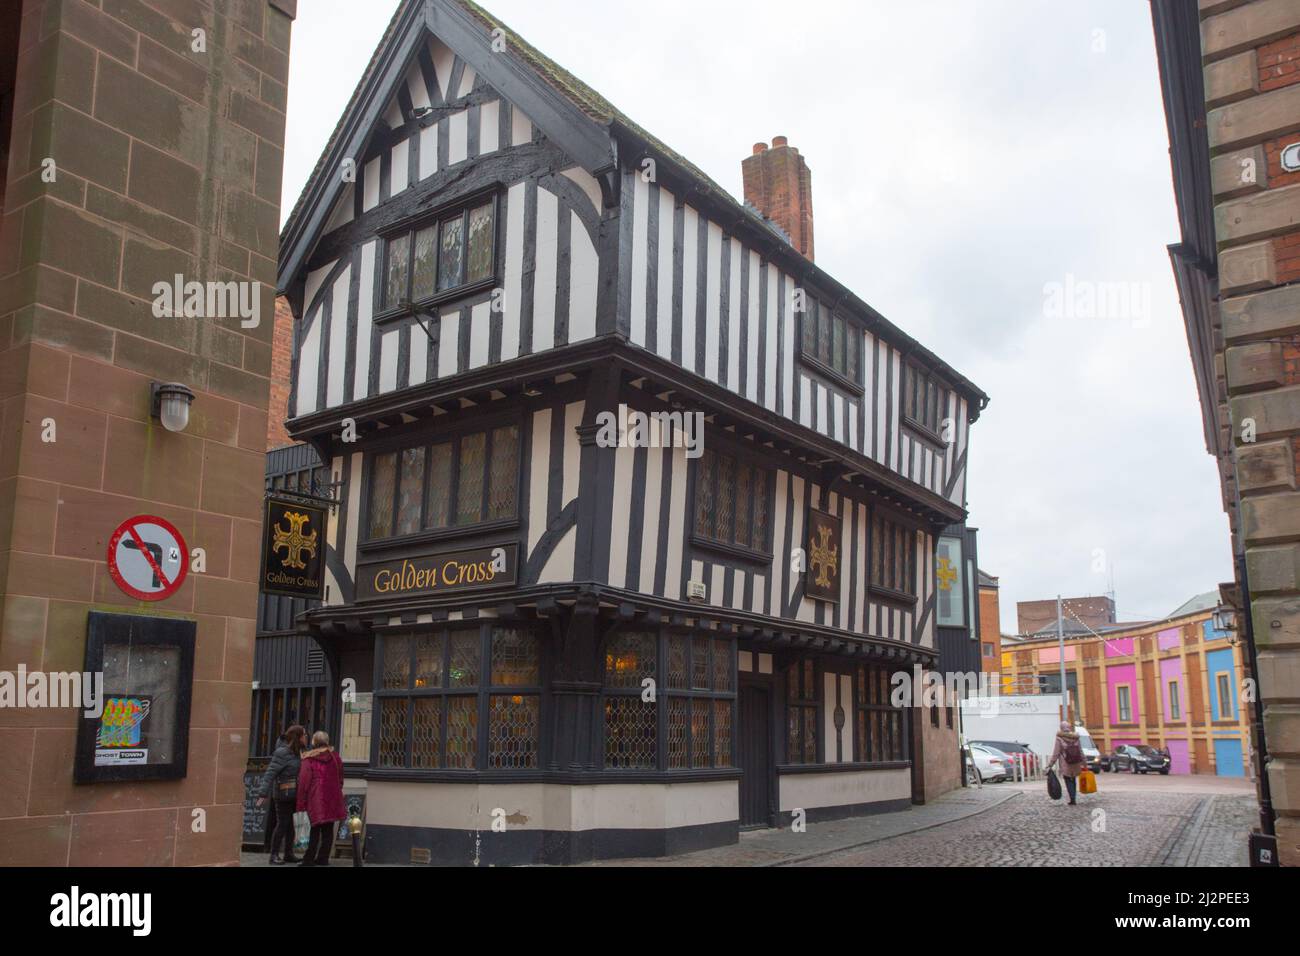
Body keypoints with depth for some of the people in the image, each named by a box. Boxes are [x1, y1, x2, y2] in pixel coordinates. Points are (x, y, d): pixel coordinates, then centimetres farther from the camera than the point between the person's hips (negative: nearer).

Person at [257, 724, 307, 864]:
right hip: (284, 795, -8)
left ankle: (288, 854, 20)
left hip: (294, 794, 8)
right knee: (282, 824, -4)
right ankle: (274, 855, 5)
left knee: (291, 823, 12)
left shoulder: (297, 752, 9)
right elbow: (270, 774, -18)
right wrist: (264, 794, -22)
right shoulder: (282, 753, -15)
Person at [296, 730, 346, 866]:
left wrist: (301, 803, -3)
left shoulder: (309, 759, -6)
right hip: (332, 799, 3)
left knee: (315, 830, 2)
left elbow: (304, 782, -8)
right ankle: (323, 858, 11)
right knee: (328, 830, 9)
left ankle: (309, 859, 1)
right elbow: (340, 778, 15)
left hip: (315, 799, -3)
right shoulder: (335, 757, 7)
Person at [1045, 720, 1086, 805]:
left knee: (1068, 782, 5)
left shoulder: (1059, 738, -11)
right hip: (1076, 765, 4)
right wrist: (1082, 763, 15)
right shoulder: (1075, 738, 1)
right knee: (1073, 781, 17)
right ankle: (1073, 799, 19)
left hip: (1065, 765, -4)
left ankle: (1072, 799, -5)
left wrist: (1050, 765, -7)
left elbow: (1056, 754, -11)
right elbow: (1081, 752, 5)